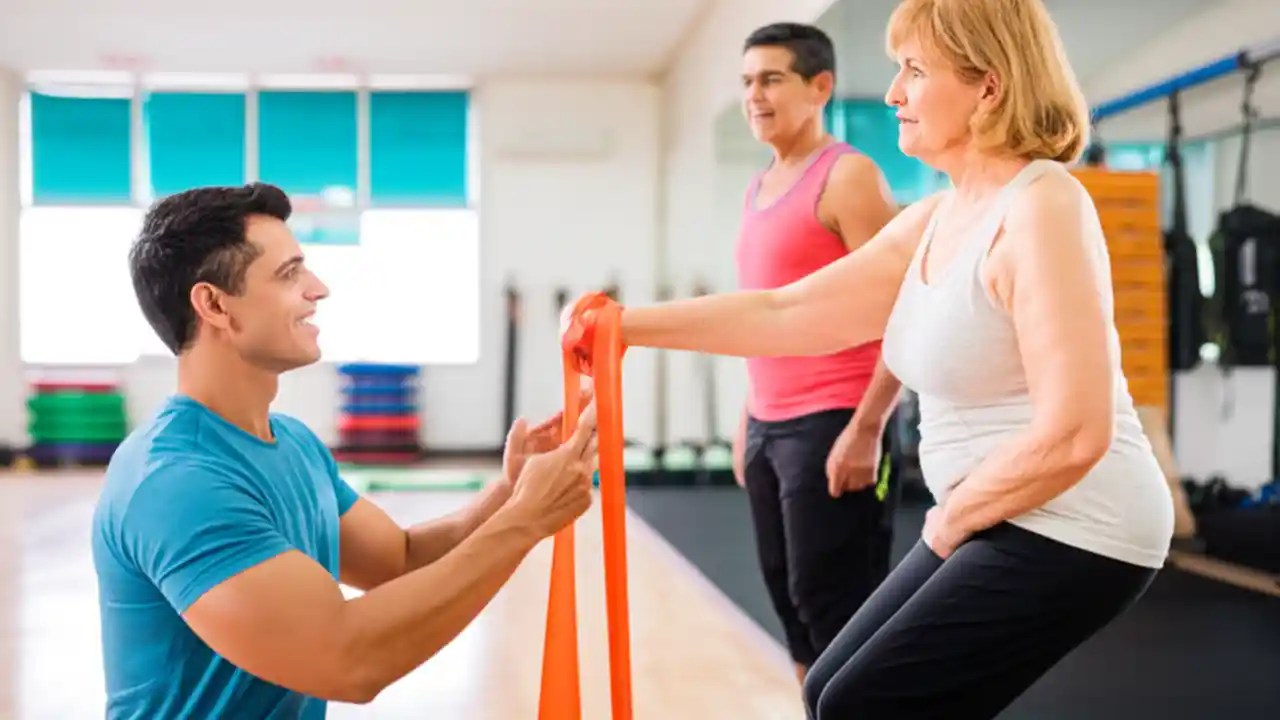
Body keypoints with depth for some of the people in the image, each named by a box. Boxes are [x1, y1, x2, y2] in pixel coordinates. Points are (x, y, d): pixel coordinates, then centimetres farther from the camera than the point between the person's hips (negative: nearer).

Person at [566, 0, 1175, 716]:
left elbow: (1072, 435, -25)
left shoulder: (1039, 208, -20)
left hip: (1071, 532, -9)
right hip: (1000, 520, 9)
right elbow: (783, 314, 9)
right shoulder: (932, 222, 8)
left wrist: (950, 517, -11)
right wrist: (629, 324, 5)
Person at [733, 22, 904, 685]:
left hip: (830, 427, -8)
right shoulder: (758, 190, 16)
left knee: (834, 607, -5)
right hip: (770, 429, 8)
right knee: (790, 598, 12)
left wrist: (865, 429, -19)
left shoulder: (847, 175, -8)